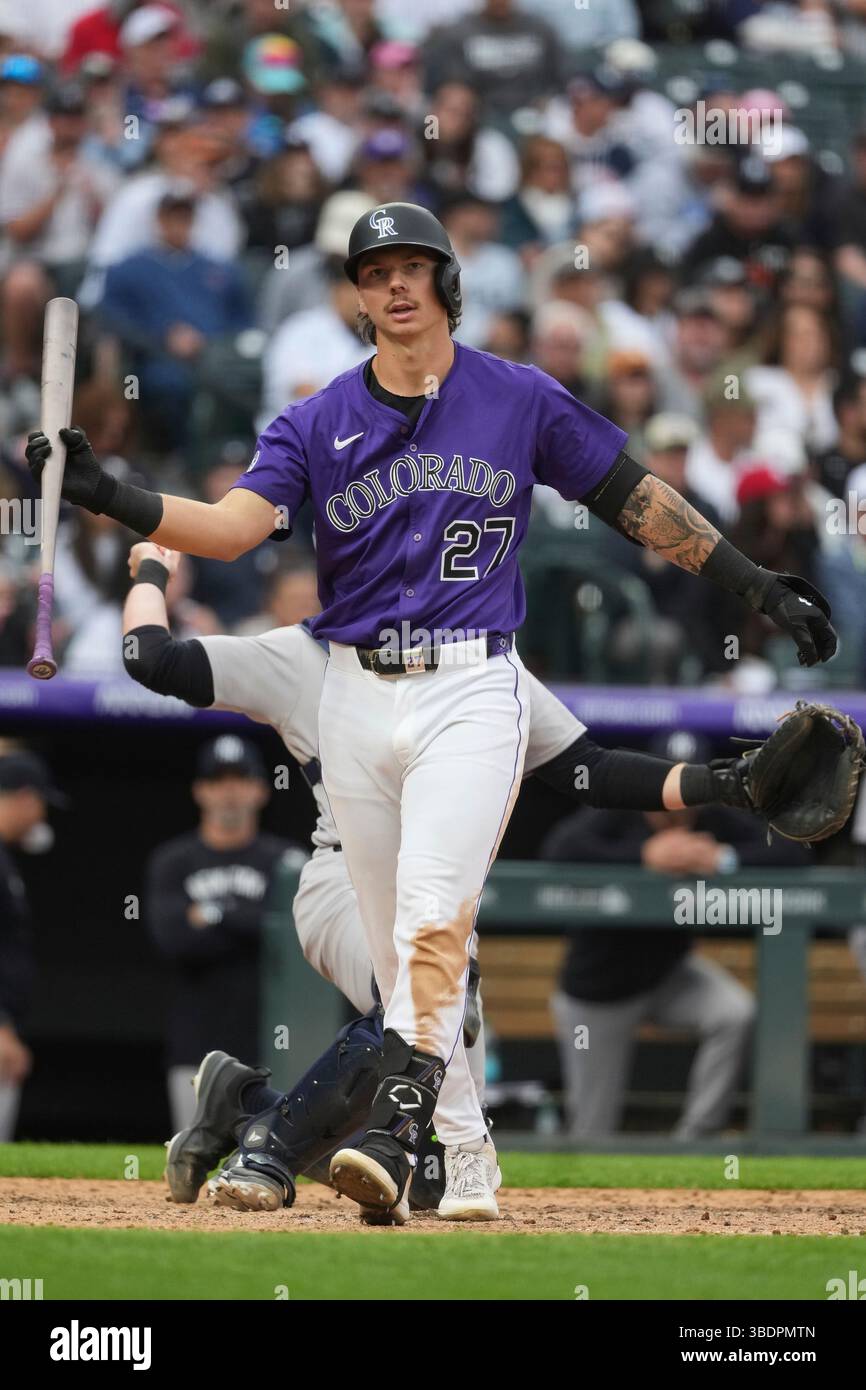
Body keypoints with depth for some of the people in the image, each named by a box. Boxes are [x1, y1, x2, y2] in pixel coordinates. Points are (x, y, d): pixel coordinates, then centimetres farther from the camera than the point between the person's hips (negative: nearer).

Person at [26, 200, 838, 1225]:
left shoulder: (523, 402, 3)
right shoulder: (317, 423, 5)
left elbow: (634, 499, 10)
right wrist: (107, 497, -25)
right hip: (355, 701, 3)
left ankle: (394, 1134, -30)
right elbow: (234, 525, -9)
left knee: (434, 917, -20)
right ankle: (467, 1159, 16)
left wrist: (758, 588, 9)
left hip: (470, 690, -3)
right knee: (398, 945, 7)